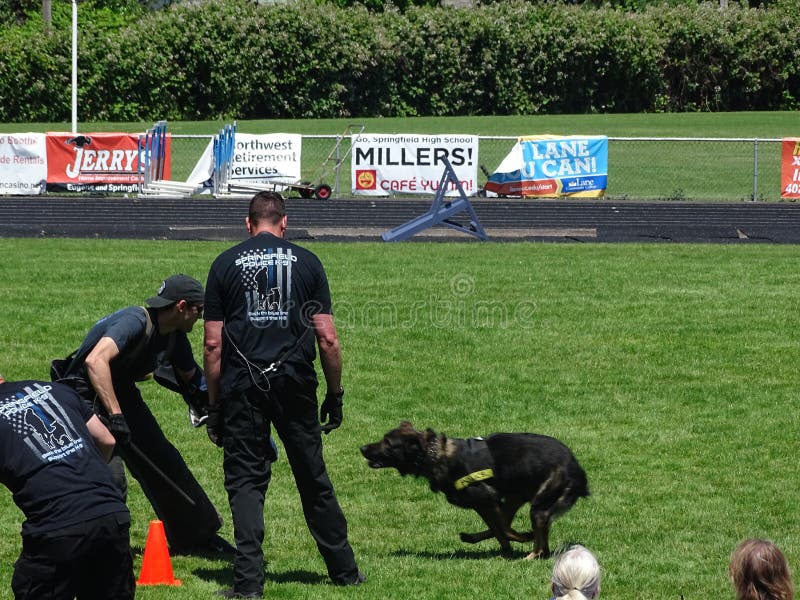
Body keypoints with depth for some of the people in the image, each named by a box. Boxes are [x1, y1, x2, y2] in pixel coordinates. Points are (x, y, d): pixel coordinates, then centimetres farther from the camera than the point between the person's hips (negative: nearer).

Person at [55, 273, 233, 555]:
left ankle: (194, 536, 33)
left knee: (164, 463, 16)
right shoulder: (134, 322, -29)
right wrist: (115, 416, -47)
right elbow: (95, 361, -44)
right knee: (111, 479, -23)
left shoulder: (175, 335, -1)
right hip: (85, 394, -9)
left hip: (121, 393, 9)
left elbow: (192, 377, 16)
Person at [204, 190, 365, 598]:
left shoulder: (225, 264, 4)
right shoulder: (306, 262, 5)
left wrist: (213, 406, 7)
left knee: (245, 481, 2)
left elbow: (213, 344, 1)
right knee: (313, 480, 12)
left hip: (241, 385, -1)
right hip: (295, 382, 1)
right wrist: (335, 394, 11)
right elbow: (327, 338, 1)